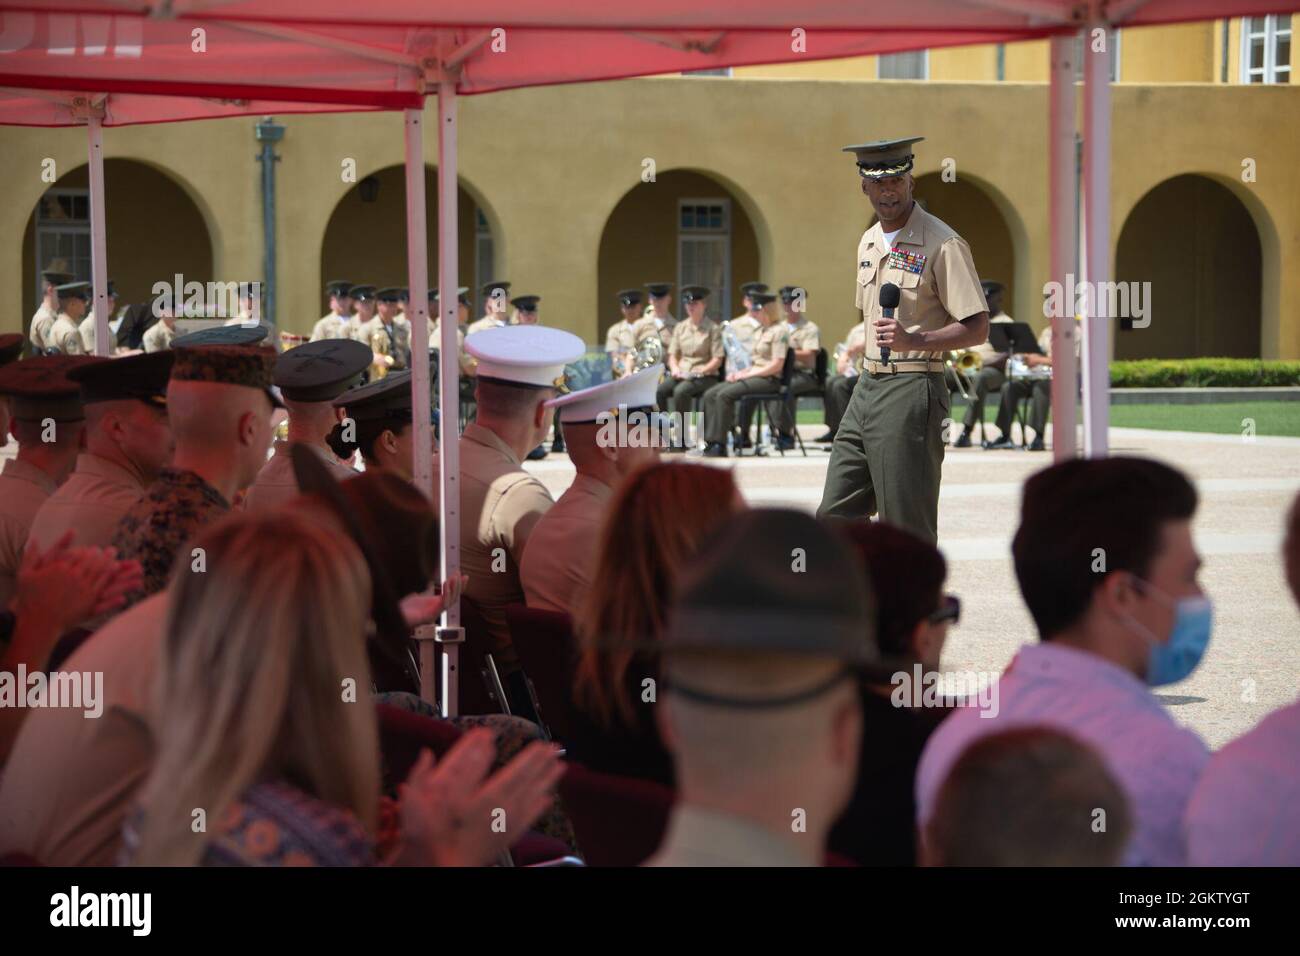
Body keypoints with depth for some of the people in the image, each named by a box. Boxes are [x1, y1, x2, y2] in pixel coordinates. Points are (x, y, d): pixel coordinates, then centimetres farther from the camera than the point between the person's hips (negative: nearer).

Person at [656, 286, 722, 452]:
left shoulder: (713, 329, 3)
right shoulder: (680, 327, 17)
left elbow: (717, 360, -3)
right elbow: (672, 354, 17)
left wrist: (698, 371, -16)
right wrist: (675, 368, -5)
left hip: (704, 376, -5)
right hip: (681, 374, 5)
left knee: (681, 391, -35)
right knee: (660, 390, -27)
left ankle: (680, 441, -27)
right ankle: (671, 433, -21)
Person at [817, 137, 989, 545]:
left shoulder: (943, 245, -10)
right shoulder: (869, 242, 15)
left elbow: (977, 328, -13)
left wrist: (914, 340, -26)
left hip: (912, 392, -8)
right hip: (866, 388, 8)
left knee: (907, 526, -6)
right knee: (836, 514, 7)